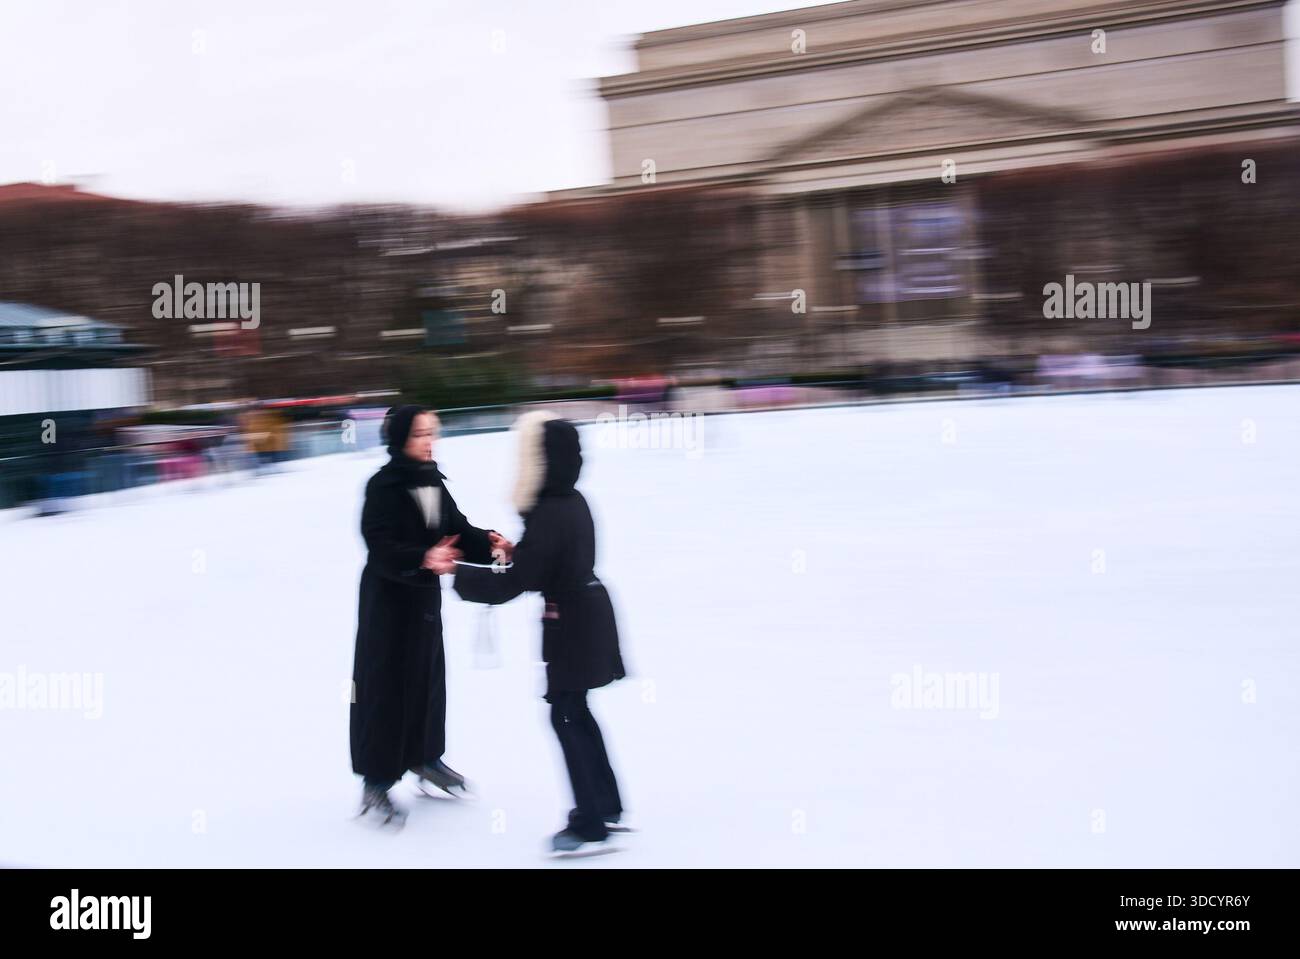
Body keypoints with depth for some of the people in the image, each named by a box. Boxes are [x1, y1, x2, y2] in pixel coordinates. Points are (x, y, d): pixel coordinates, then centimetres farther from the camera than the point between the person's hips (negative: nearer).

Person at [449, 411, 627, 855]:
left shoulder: (548, 516, -25)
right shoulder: (571, 502, 4)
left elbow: (510, 585, -24)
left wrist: (457, 573, -16)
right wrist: (516, 552, 9)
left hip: (571, 624, -9)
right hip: (586, 613, 9)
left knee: (566, 717, -1)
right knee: (576, 711, 19)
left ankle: (590, 827, 5)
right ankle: (606, 807, 29)